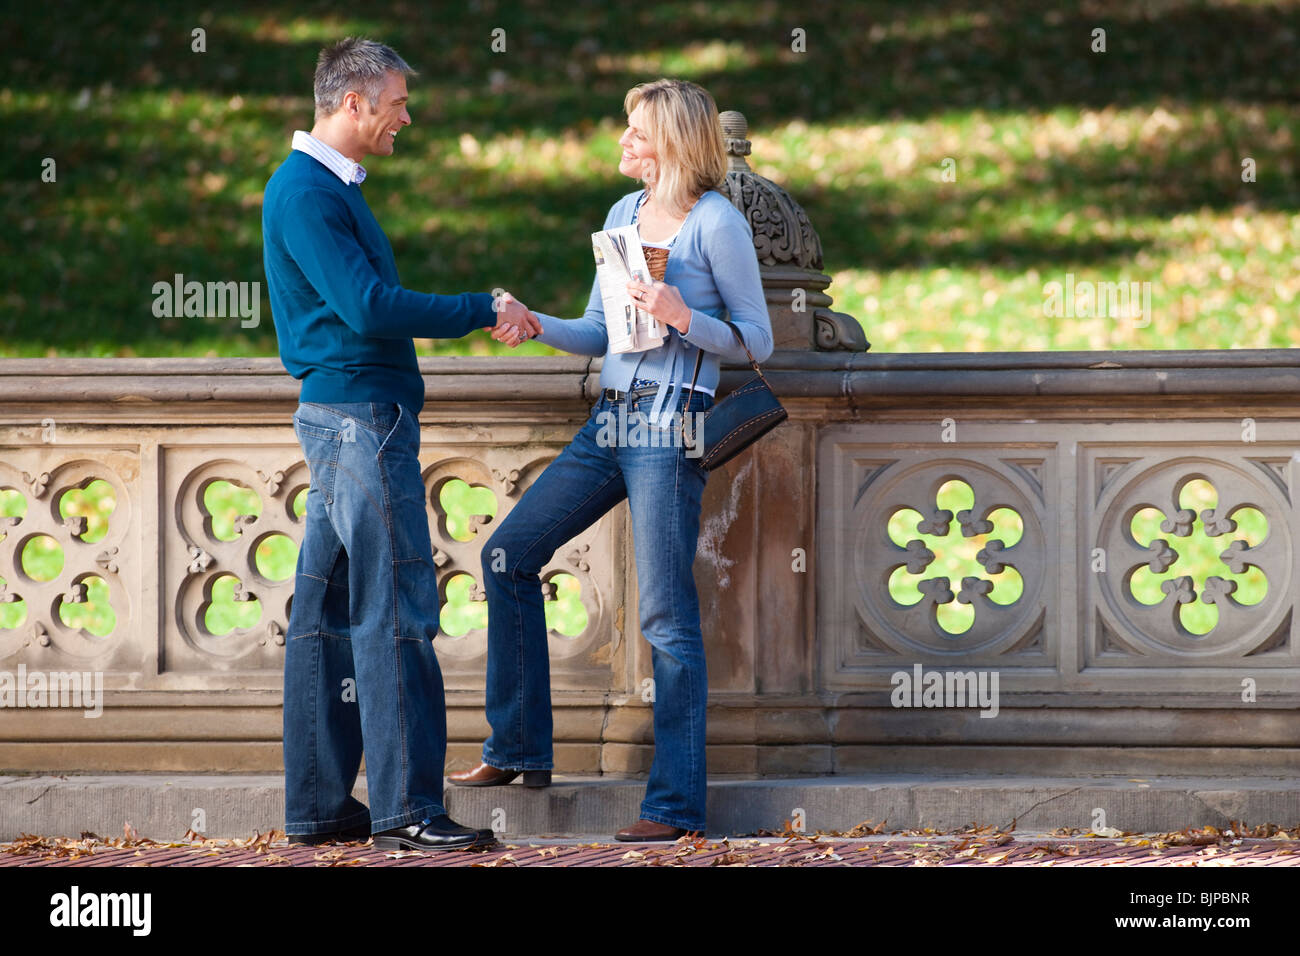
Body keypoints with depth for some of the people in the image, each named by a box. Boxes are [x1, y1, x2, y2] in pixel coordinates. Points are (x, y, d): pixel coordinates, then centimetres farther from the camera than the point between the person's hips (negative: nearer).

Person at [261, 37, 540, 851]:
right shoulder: (305, 193, -14)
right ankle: (405, 807, -10)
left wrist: (477, 312, 15)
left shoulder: (329, 187, 18)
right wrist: (482, 312, -14)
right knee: (395, 613, -10)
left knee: (329, 615, 9)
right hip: (359, 415, -10)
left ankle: (319, 805, 11)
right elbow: (368, 307, -21)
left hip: (350, 416, 10)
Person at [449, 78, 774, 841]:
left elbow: (758, 340, -6)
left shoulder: (717, 222, -7)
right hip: (609, 420, 8)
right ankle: (521, 751, 17)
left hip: (669, 426, -8)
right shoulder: (625, 214, 15)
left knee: (666, 614, -8)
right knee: (509, 555, 9)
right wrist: (535, 326, 0)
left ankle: (676, 805, -6)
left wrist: (685, 320, -21)